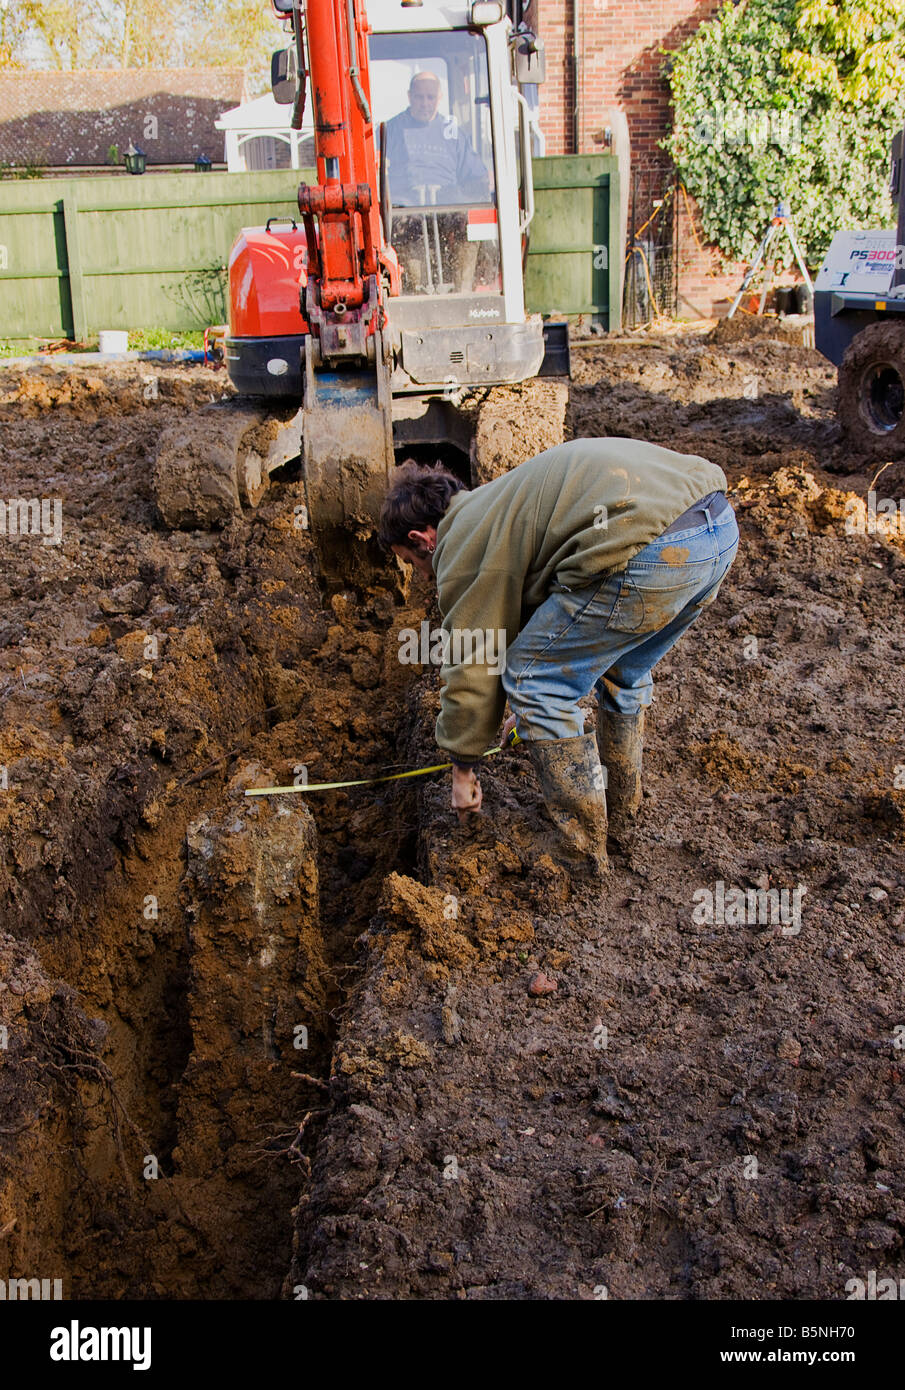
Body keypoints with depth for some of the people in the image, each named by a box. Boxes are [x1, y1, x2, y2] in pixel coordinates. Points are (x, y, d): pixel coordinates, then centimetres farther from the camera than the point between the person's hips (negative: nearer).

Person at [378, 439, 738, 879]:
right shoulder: (493, 506, 34)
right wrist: (533, 706, 56)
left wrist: (464, 768, 25)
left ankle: (581, 850, 15)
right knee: (621, 673, 30)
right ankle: (620, 814, 43)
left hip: (653, 550, -10)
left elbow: (470, 669, 11)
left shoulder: (461, 549, 7)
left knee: (533, 682, 6)